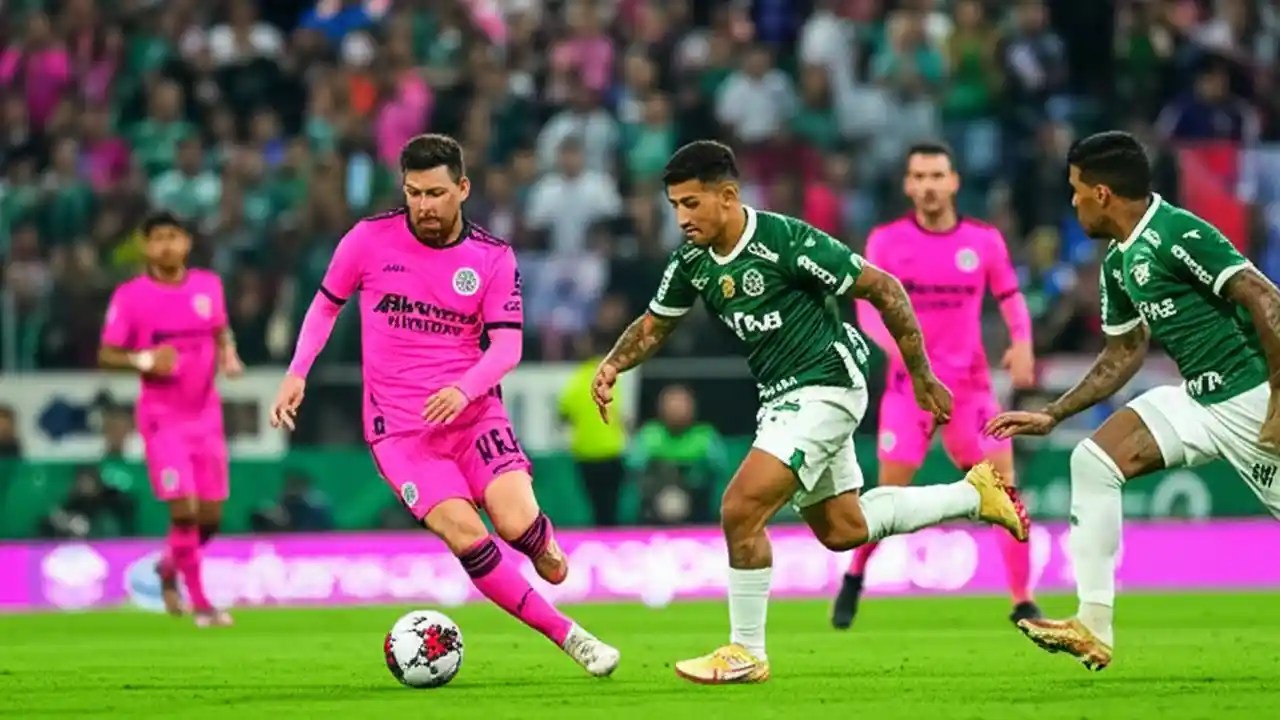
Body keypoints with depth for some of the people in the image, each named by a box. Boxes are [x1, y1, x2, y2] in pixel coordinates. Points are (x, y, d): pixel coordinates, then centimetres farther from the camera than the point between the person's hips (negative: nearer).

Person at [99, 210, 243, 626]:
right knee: (184, 509, -15)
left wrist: (229, 356, -3)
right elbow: (106, 356, -5)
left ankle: (170, 567, 35)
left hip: (206, 415, 4)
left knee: (211, 515, 6)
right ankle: (200, 603, -4)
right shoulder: (129, 296, -8)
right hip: (163, 418, -4)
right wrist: (145, 361, -22)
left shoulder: (209, 286, 3)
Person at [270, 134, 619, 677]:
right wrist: (297, 374, 1)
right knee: (464, 534, -20)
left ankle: (545, 550, 21)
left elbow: (507, 346, -5)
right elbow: (326, 304, 12)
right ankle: (566, 635, -10)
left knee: (517, 524, -19)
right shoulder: (370, 240, -2)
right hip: (399, 429, -1)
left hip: (473, 414, 1)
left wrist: (464, 389, -24)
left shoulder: (494, 259, -1)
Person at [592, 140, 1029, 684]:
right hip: (781, 395, 9)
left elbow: (883, 290, -16)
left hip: (823, 386, -9)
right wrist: (612, 366, -5)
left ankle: (746, 654, -3)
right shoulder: (692, 262, -1)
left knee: (741, 511, -17)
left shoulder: (785, 240, -23)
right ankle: (973, 494, 35)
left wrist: (921, 378, -10)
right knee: (841, 531, 19)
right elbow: (655, 324, 16)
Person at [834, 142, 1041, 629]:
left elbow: (1011, 298, 10)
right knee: (891, 489, -4)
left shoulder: (985, 241, 1)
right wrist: (894, 342, -25)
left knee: (1003, 482, -11)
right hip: (911, 382, -1)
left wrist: (1021, 343, -10)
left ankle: (1022, 603, -5)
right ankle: (854, 578, 24)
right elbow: (867, 308, -5)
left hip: (970, 384, 1)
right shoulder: (886, 241, -3)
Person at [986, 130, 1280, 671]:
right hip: (1199, 398, 9)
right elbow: (1124, 353, 24)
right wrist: (1052, 415, 22)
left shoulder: (1178, 233, -17)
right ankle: (1094, 629, -4)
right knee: (1094, 460, -3)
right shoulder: (1117, 264, 12)